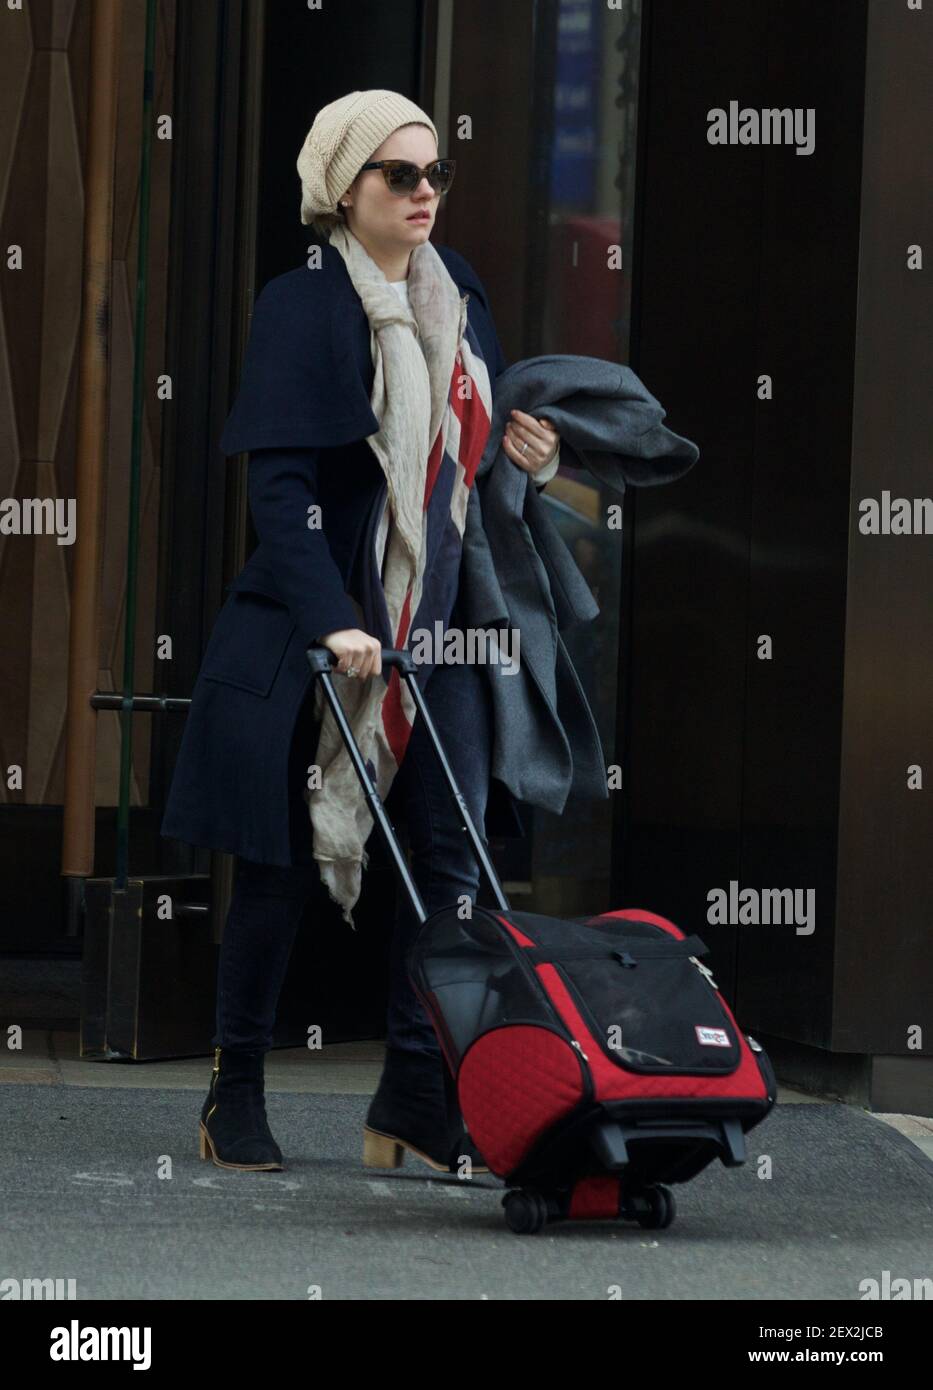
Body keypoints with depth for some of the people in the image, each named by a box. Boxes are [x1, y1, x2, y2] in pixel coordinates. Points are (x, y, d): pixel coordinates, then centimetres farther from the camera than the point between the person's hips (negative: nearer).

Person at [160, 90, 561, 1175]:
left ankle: (419, 1099, 2)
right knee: (282, 860, 2)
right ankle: (235, 1093, 13)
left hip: (438, 620, 6)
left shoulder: (457, 292, 10)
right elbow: (280, 483, -15)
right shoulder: (302, 304, -9)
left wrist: (531, 457, -1)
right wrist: (330, 622, -24)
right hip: (315, 624, -5)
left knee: (453, 855, -3)